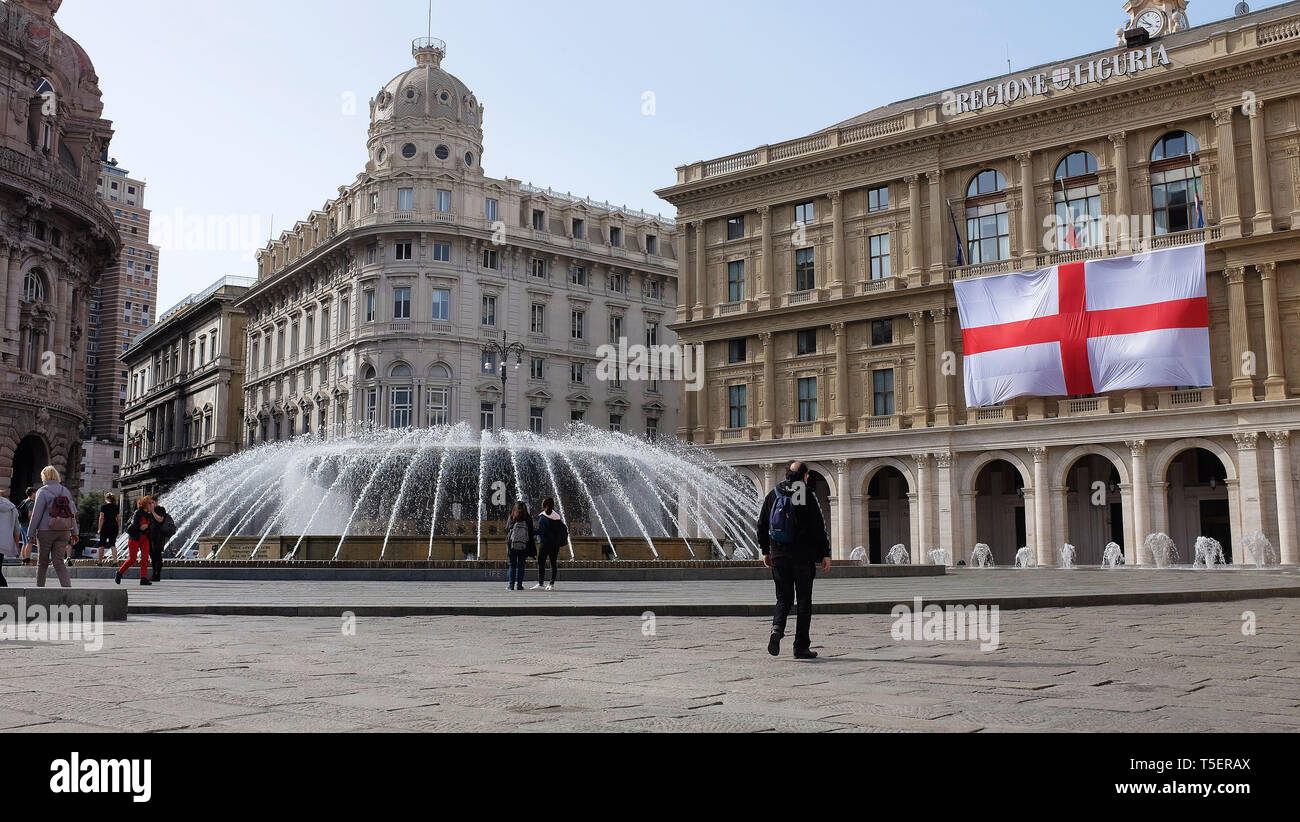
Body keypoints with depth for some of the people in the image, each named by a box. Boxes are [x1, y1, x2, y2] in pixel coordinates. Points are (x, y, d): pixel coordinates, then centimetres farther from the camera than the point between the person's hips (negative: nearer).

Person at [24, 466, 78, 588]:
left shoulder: (43, 492, -5)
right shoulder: (66, 491, 10)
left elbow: (36, 514, -7)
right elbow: (73, 512, 11)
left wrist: (30, 535, -4)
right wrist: (74, 532, 16)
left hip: (46, 531, -4)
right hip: (64, 532, 4)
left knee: (43, 561, 10)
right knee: (59, 561, 3)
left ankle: (39, 587, 17)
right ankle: (67, 587, -13)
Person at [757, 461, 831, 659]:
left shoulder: (773, 494, 8)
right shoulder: (807, 496, -5)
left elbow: (762, 525, 11)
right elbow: (819, 528, -8)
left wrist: (765, 551, 19)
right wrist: (825, 554, -3)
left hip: (778, 556, 3)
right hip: (803, 556, -3)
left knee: (784, 598, 12)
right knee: (804, 601, 6)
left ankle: (777, 629, -15)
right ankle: (801, 647, 6)